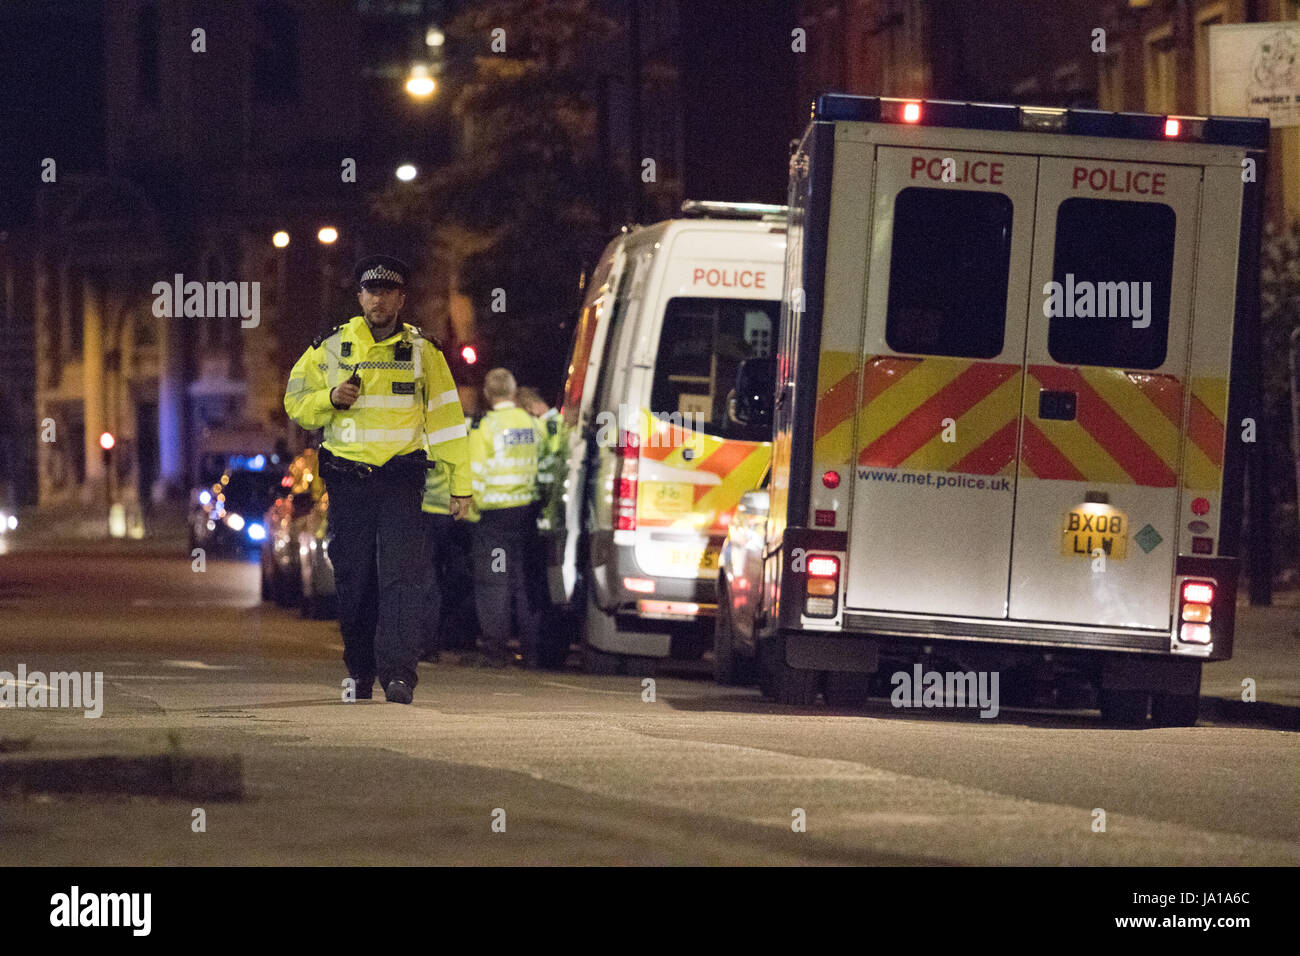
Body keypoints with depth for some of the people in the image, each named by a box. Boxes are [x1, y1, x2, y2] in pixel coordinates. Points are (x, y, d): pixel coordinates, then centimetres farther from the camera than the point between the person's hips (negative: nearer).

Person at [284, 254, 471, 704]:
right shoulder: (331, 347, 6)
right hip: (347, 477, 1)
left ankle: (398, 674, -18)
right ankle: (359, 671, 17)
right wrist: (331, 399, -10)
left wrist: (460, 483, 1)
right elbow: (296, 402, 12)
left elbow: (445, 418, 5)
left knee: (401, 573, -13)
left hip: (401, 476, -1)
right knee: (352, 578, 4)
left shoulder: (422, 351, 5)